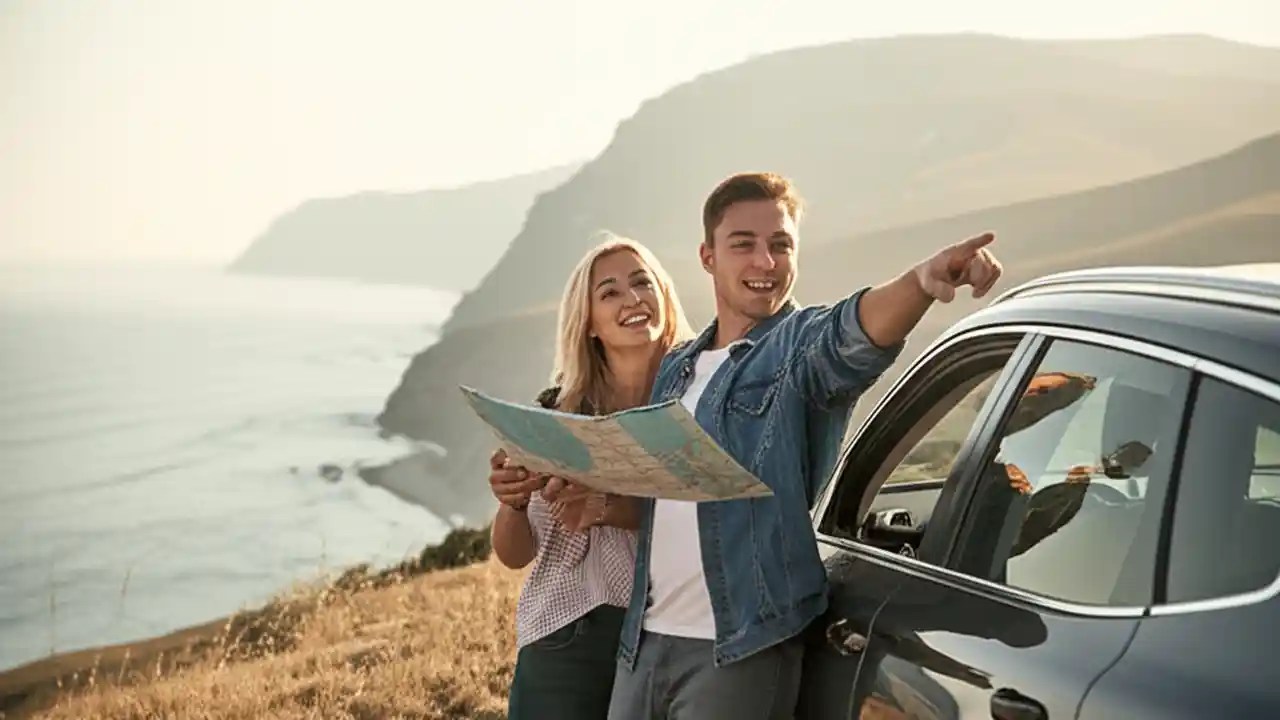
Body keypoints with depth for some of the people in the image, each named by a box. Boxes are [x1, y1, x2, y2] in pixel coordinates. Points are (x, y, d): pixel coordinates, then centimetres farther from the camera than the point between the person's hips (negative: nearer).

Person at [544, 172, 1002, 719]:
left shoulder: (804, 345, -4)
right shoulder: (674, 369, 15)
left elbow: (857, 331, -28)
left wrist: (922, 280, -49)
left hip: (744, 649, -6)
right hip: (643, 641, 6)